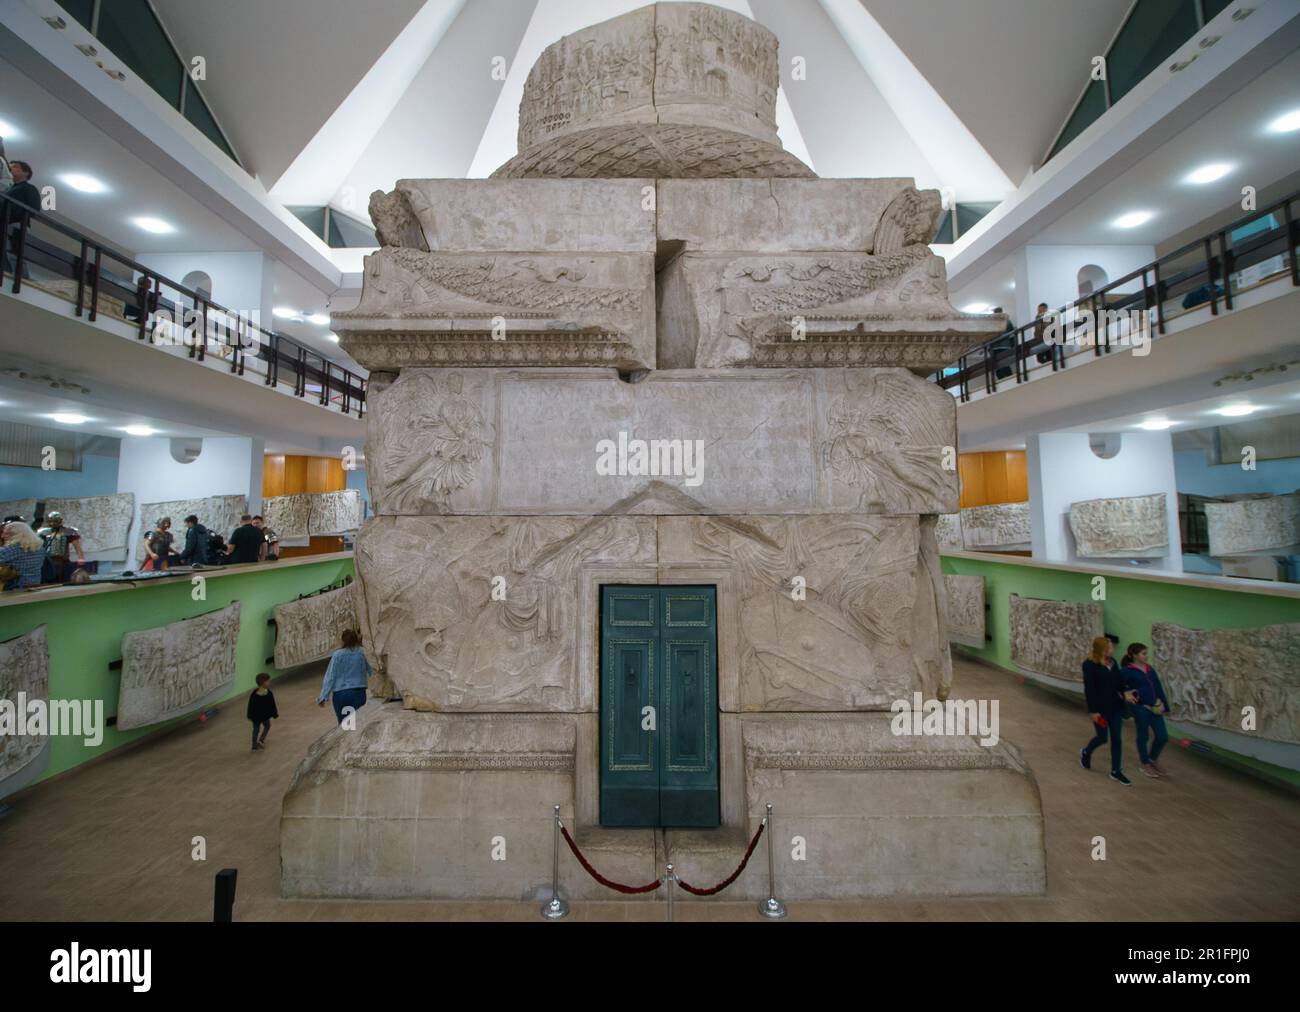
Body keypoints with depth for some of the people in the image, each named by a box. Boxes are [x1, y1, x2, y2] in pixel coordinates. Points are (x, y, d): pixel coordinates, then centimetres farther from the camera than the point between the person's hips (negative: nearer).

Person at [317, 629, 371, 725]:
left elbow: (330, 677, -6)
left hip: (341, 694, -1)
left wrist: (323, 697, -2)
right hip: (359, 693, 1)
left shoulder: (337, 655, -5)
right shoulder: (361, 654, 0)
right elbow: (369, 672, 11)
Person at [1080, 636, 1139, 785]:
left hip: (1115, 706, 6)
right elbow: (1089, 689, -16)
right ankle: (1085, 753, 33)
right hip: (1100, 707, -6)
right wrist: (1093, 710, -16)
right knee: (1102, 737, 4)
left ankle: (1116, 772, 19)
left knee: (1116, 739, 9)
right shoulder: (1089, 665, -16)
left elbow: (1119, 681, 9)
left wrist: (1125, 692, -13)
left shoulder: (1112, 661, 5)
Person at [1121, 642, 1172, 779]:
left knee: (1163, 737, 10)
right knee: (1143, 736, 7)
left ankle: (1153, 760, 34)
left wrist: (1164, 705, 11)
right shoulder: (1128, 671, -12)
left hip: (1155, 707, 6)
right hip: (1140, 708, -6)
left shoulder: (1150, 669, 9)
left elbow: (1158, 688, 13)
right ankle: (1146, 765, 24)